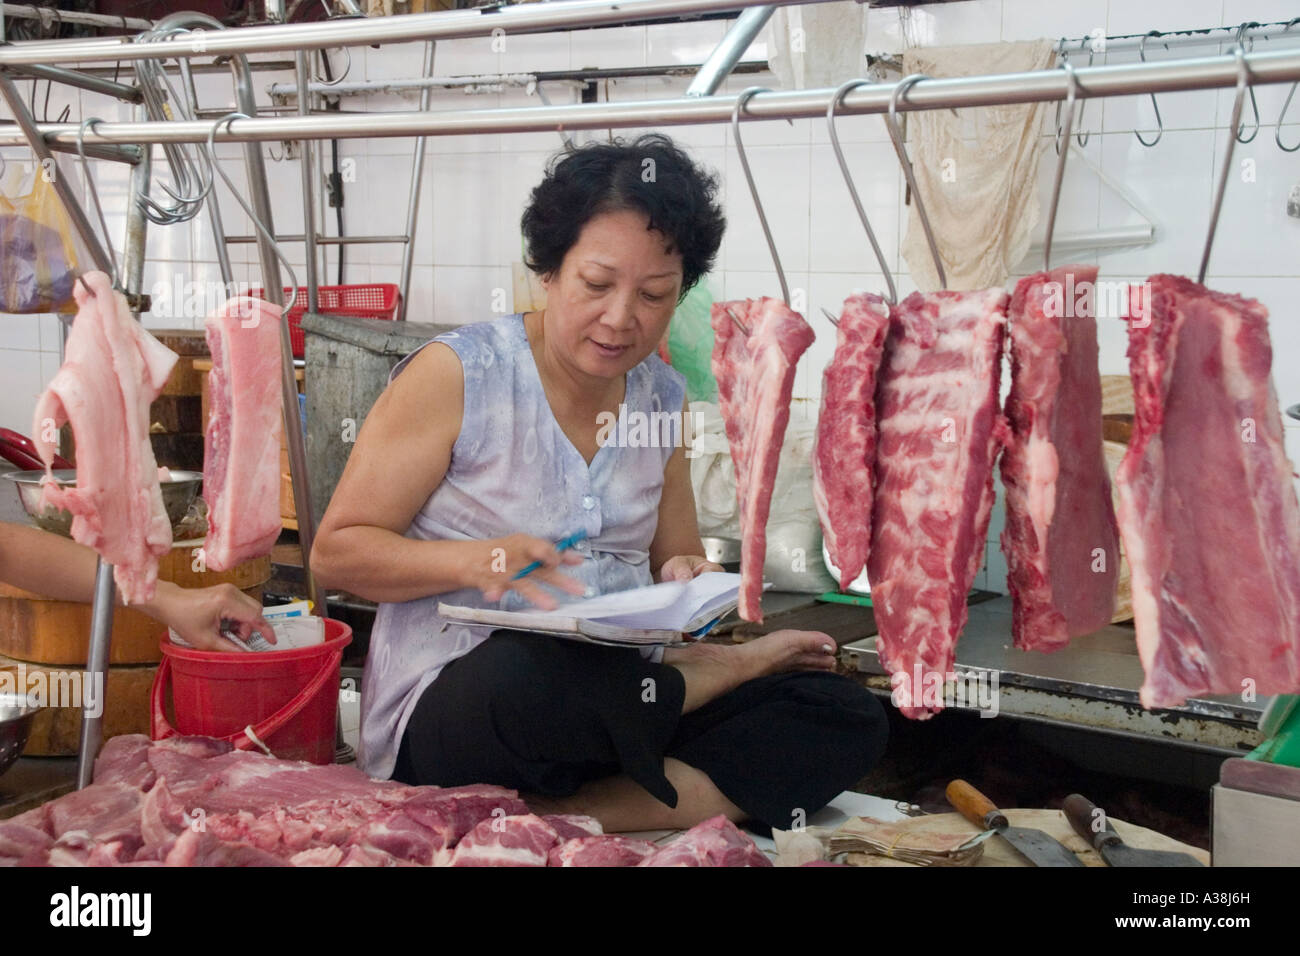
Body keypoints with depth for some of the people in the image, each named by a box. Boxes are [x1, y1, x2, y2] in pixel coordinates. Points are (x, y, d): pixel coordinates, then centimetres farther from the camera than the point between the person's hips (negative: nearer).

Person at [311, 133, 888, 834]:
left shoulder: (663, 400, 10)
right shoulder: (455, 375, -6)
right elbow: (336, 551, -6)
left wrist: (689, 578, -5)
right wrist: (477, 562, -23)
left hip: (618, 709, 5)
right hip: (445, 714, -5)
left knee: (846, 720, -13)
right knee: (527, 674, -40)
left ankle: (558, 813, -24)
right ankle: (730, 667, -9)